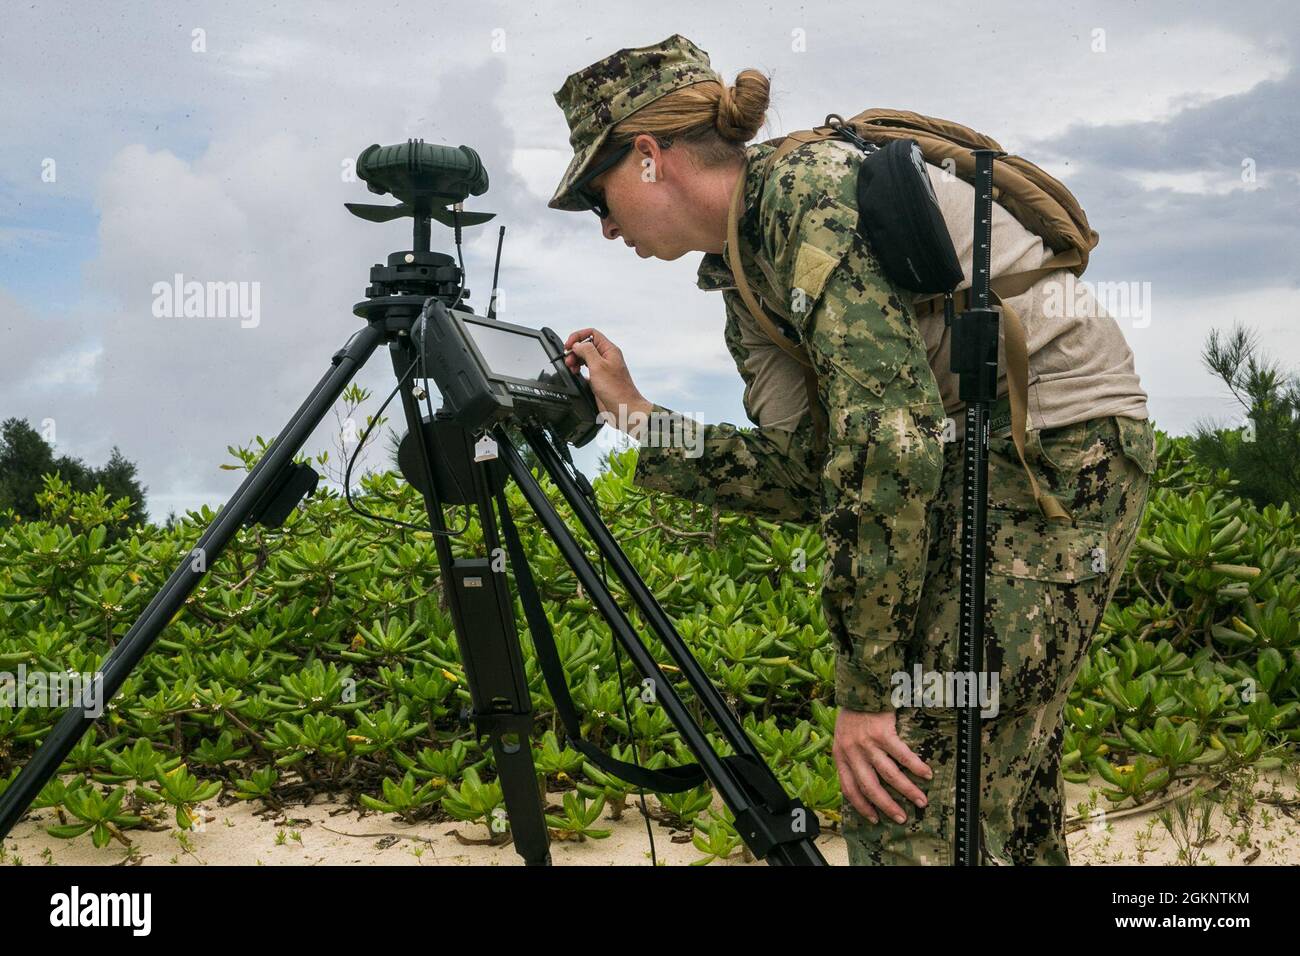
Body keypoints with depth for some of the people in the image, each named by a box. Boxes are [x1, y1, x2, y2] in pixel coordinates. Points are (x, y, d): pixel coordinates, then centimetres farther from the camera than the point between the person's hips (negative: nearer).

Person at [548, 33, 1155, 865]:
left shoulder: (810, 193, -19)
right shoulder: (740, 276, 9)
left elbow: (888, 439, -26)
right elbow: (812, 473, 6)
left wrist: (867, 691, -23)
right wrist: (636, 416, 8)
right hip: (972, 457, 10)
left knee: (915, 809, -11)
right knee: (999, 786, 13)